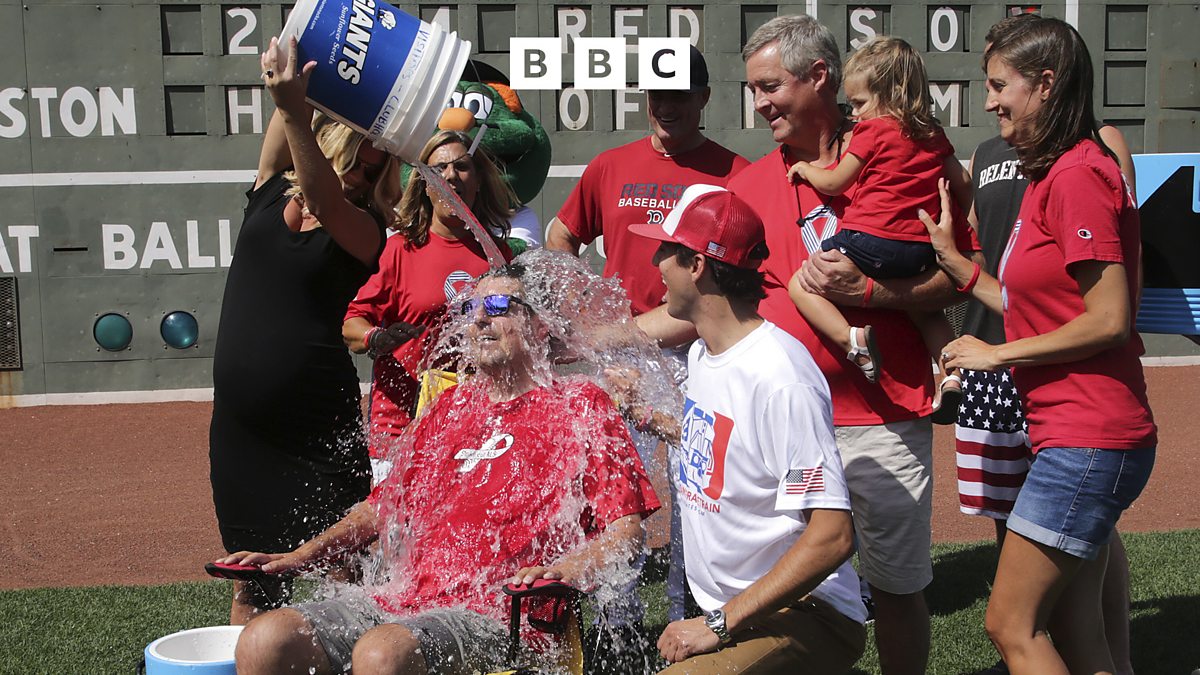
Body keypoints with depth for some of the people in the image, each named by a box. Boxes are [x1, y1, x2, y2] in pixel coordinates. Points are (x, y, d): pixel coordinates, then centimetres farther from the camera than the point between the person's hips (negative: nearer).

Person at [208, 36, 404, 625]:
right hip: (240, 422, 4)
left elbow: (323, 197, -27)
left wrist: (294, 110, -42)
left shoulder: (364, 230, -5)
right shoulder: (271, 191, 7)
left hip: (317, 425, -4)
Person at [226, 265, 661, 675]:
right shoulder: (450, 408, 25)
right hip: (399, 600, 6)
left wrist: (567, 570, -22)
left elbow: (626, 528, -1)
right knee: (266, 640, -18)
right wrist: (295, 559, 16)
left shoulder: (579, 406, 7)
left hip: (492, 614, -6)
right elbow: (381, 506, 28)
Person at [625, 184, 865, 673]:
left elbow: (832, 537, -26)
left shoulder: (780, 378, -21)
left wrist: (720, 624, -23)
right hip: (722, 615, 9)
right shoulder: (699, 354, 8)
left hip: (802, 615, -8)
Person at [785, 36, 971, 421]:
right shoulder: (934, 136, 16)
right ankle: (952, 373, 11)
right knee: (927, 310, 30)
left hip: (871, 240, -7)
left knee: (801, 284, -2)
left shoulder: (873, 130, -2)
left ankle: (853, 339, -24)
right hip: (919, 250, 7)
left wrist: (805, 169, 21)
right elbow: (963, 187, 23)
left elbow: (833, 184, 2)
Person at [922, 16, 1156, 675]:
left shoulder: (1079, 174, -15)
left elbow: (1108, 319, -20)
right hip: (1077, 439, 10)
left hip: (1087, 441, -10)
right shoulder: (1049, 176, 16)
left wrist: (996, 354, -12)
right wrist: (954, 261, 12)